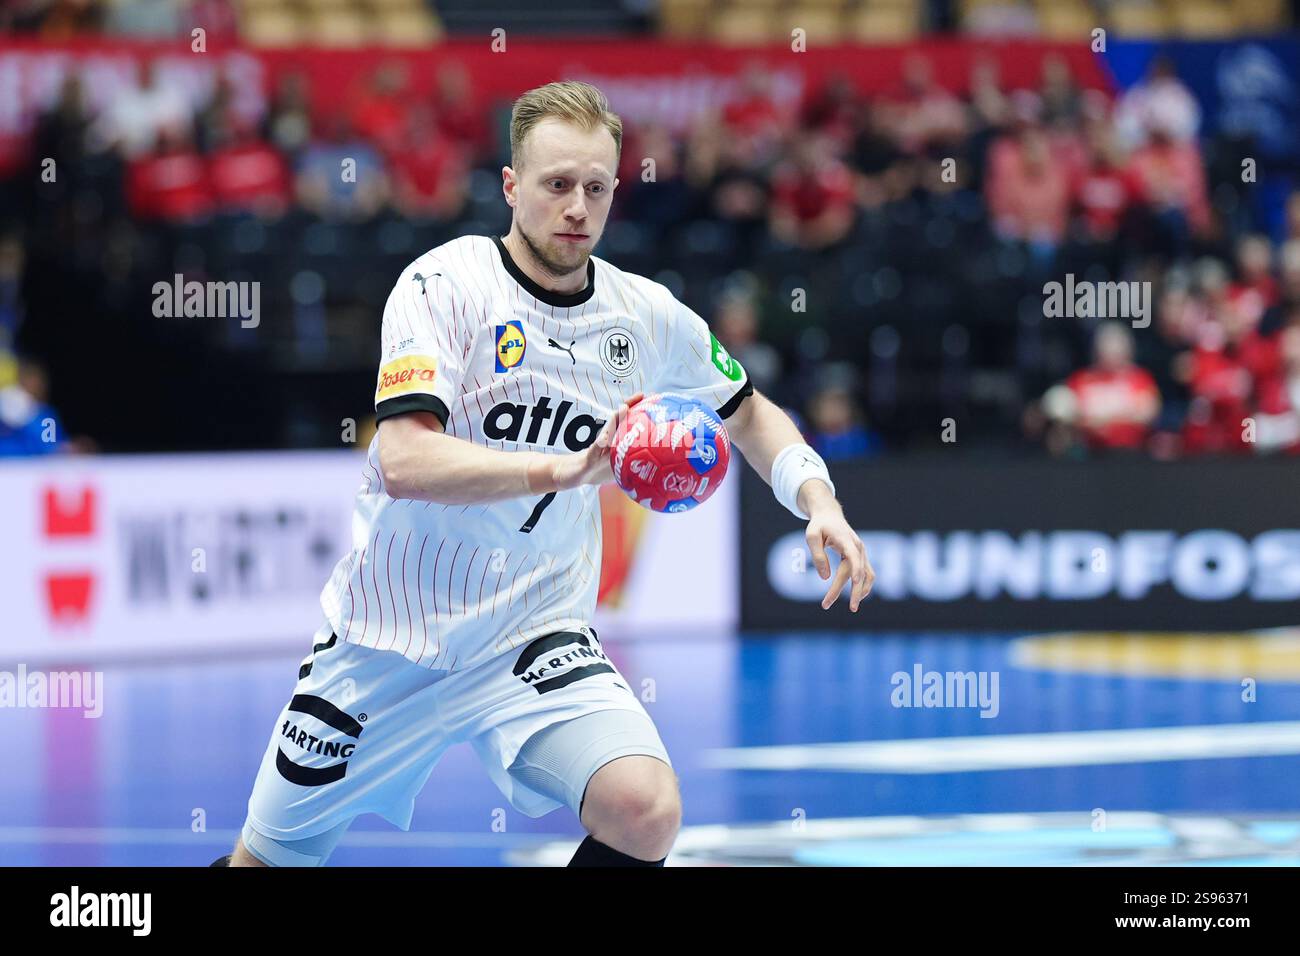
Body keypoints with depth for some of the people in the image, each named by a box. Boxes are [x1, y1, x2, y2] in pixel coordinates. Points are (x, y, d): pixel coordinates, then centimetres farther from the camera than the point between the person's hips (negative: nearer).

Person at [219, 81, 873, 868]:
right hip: (394, 629, -2)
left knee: (646, 809, -24)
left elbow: (749, 414, 19)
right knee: (272, 855, 7)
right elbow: (406, 463, -28)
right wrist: (566, 468, -39)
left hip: (535, 637, 2)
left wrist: (817, 498, 0)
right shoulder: (444, 286, -14)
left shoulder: (646, 315, -1)